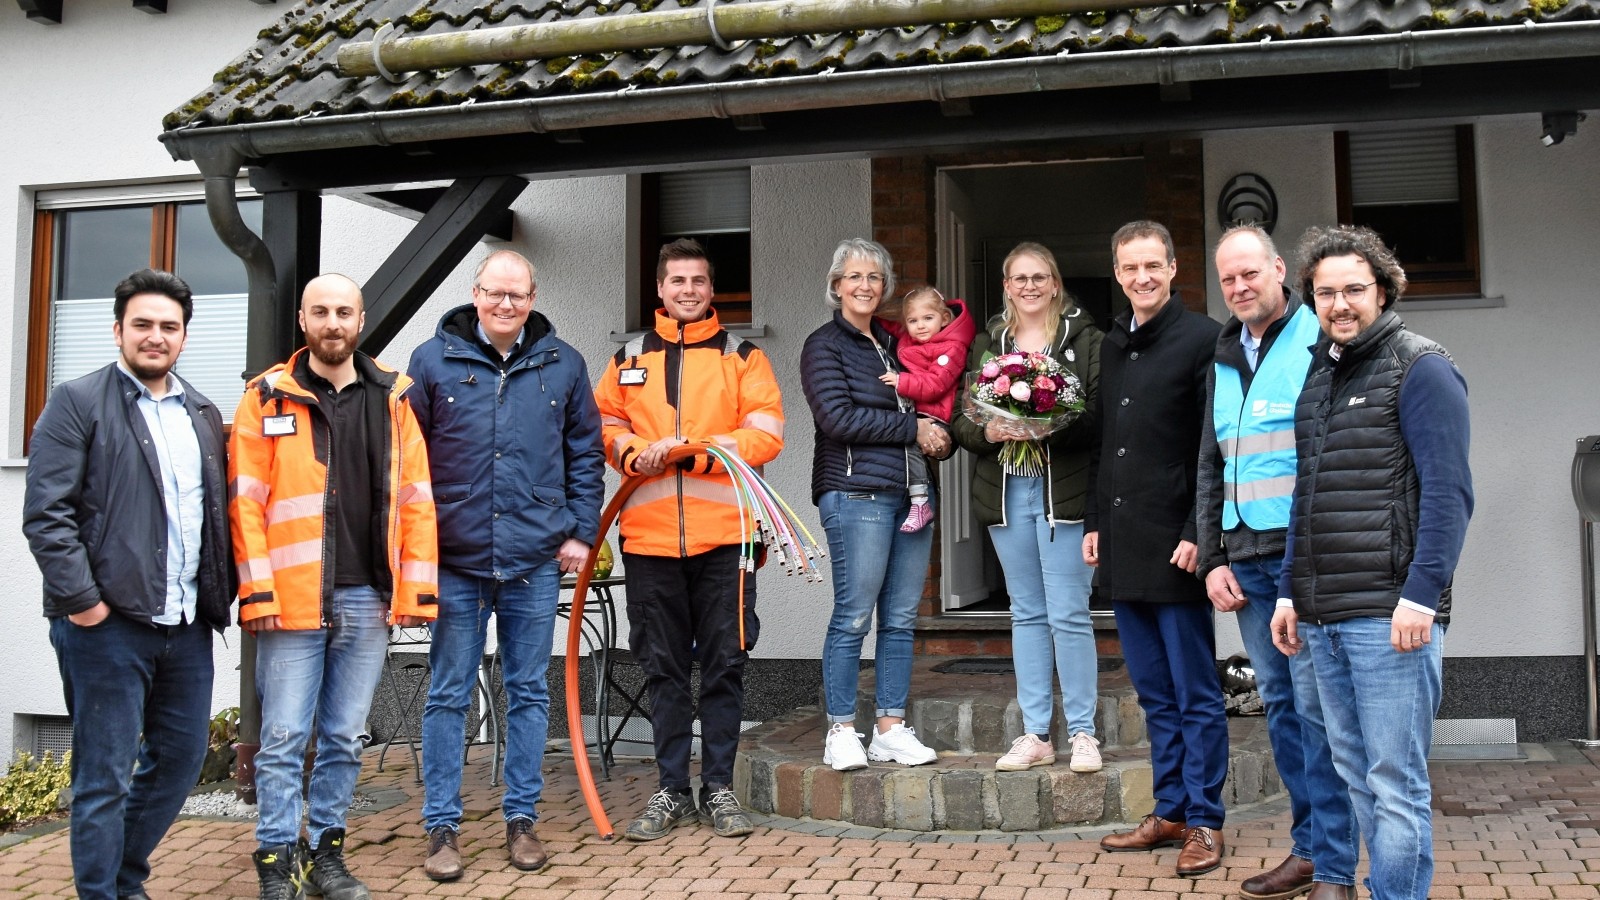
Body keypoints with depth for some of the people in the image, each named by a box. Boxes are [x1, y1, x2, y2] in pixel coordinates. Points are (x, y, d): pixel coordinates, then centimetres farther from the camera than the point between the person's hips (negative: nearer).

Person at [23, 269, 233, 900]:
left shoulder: (202, 415, 16)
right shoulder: (78, 403, -3)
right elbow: (46, 513, -10)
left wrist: (220, 593, 8)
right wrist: (81, 600, -16)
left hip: (187, 624, 6)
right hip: (108, 624, -6)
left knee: (181, 758, 13)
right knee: (106, 775, 1)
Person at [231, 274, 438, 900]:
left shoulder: (392, 397, 9)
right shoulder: (268, 397, 2)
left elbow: (416, 499, 8)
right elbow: (245, 501, -3)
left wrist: (418, 588, 2)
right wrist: (257, 591, -10)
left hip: (369, 597, 3)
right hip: (292, 597, -2)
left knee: (344, 738, 11)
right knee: (283, 738, 1)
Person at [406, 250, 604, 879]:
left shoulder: (562, 365, 6)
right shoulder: (433, 360, 1)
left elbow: (586, 454, 12)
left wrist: (580, 531, 6)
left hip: (536, 560, 2)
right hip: (454, 559, -1)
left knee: (529, 692, 9)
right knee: (448, 696, 5)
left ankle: (521, 818, 21)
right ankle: (442, 826, 15)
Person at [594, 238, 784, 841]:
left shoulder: (742, 356, 6)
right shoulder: (629, 359, 14)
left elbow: (766, 435, -4)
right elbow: (603, 426, 14)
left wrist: (691, 449, -15)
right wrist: (634, 453, -8)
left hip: (723, 535, -2)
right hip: (649, 536, 2)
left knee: (724, 666, 3)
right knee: (664, 668, 7)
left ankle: (719, 788, 14)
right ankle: (672, 791, 17)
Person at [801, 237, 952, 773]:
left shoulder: (891, 343, 21)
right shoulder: (824, 346, 1)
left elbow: (923, 406, 27)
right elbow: (838, 417, -12)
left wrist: (941, 439, 3)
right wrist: (914, 429, -9)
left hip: (910, 493, 7)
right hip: (857, 492, -6)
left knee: (901, 618, 6)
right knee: (853, 616, -5)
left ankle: (891, 729, 13)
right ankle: (841, 732, 3)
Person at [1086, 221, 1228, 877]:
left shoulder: (1202, 339, -6)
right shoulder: (1112, 347, 16)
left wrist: (1197, 533, -16)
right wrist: (1094, 521, 15)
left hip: (1174, 547, -7)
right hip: (1122, 548, 7)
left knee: (1195, 694, 2)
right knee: (1154, 693, 13)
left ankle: (1204, 822, 10)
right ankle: (1170, 812, 22)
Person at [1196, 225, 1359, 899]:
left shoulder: (1319, 341, -3)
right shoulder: (1223, 361, 17)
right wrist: (1212, 559, 12)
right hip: (1246, 563, 6)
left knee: (1315, 705, -6)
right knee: (1279, 704, 11)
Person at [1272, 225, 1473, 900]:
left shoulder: (1419, 368, -4)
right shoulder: (1318, 376, 17)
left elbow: (1448, 492, -12)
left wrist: (1420, 597, -18)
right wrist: (1290, 594, 17)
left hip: (1387, 615, -7)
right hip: (1321, 617, 7)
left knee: (1395, 781, -3)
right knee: (1353, 773, 12)